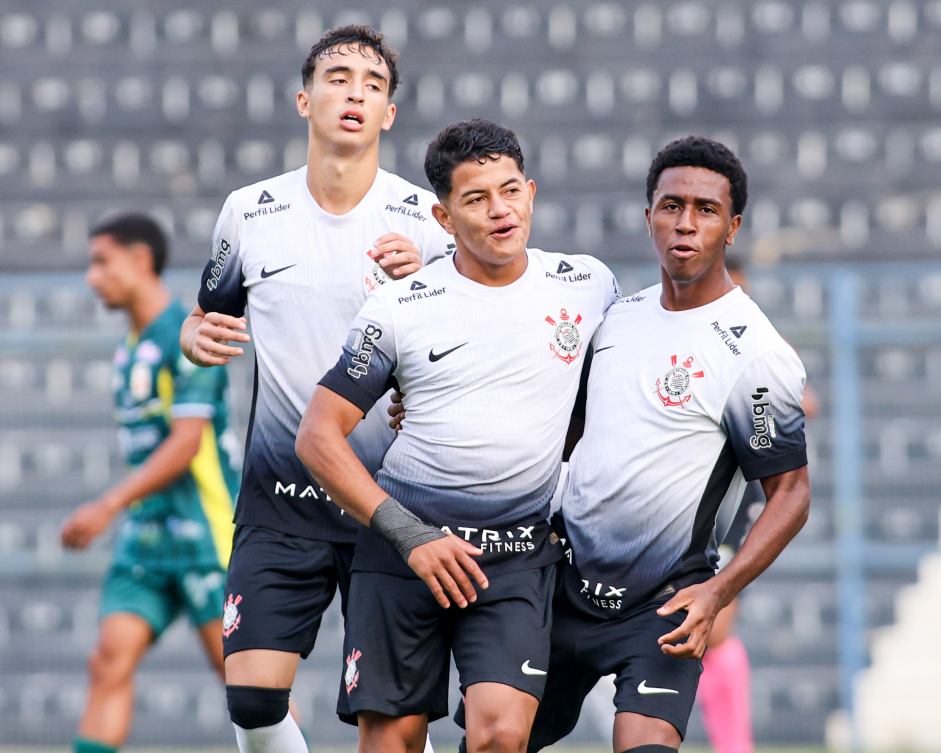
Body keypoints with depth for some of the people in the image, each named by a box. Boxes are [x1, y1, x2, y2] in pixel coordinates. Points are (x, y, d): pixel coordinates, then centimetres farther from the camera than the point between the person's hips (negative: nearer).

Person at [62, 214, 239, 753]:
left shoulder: (188, 336, -10)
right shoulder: (132, 348, 17)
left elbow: (187, 442, -17)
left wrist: (109, 506, -19)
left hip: (204, 523, -8)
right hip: (148, 527, 8)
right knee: (111, 658, -4)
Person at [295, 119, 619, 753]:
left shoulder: (589, 285, 4)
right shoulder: (400, 309, -3)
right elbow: (319, 437, -2)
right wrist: (410, 535, -11)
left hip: (519, 558, 1)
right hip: (402, 549, 0)